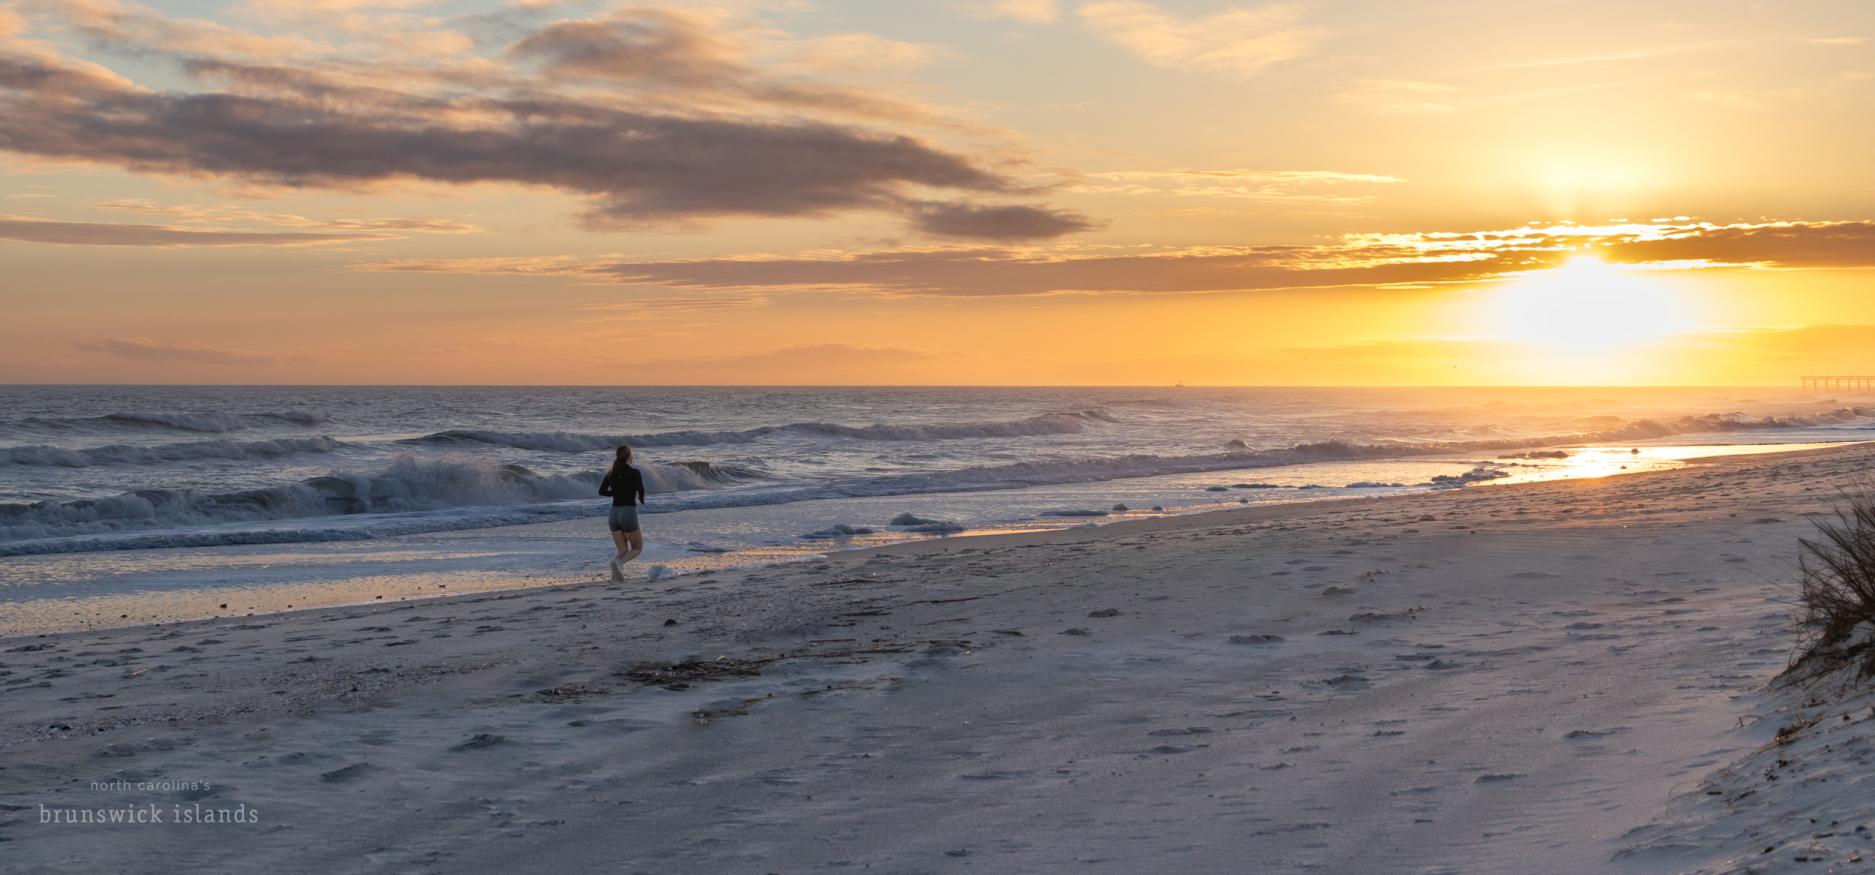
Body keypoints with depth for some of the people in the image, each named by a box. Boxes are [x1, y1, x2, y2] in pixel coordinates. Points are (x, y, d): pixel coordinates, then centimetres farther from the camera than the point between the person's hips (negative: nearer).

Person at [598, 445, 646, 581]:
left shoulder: (611, 473, 10)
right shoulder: (634, 473, -6)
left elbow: (602, 491, 10)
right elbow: (640, 490, -17)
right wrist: (641, 500, 6)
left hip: (614, 513, 5)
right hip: (629, 513, -5)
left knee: (623, 551, 11)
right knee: (638, 549, 8)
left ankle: (616, 575, -15)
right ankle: (618, 561, -22)